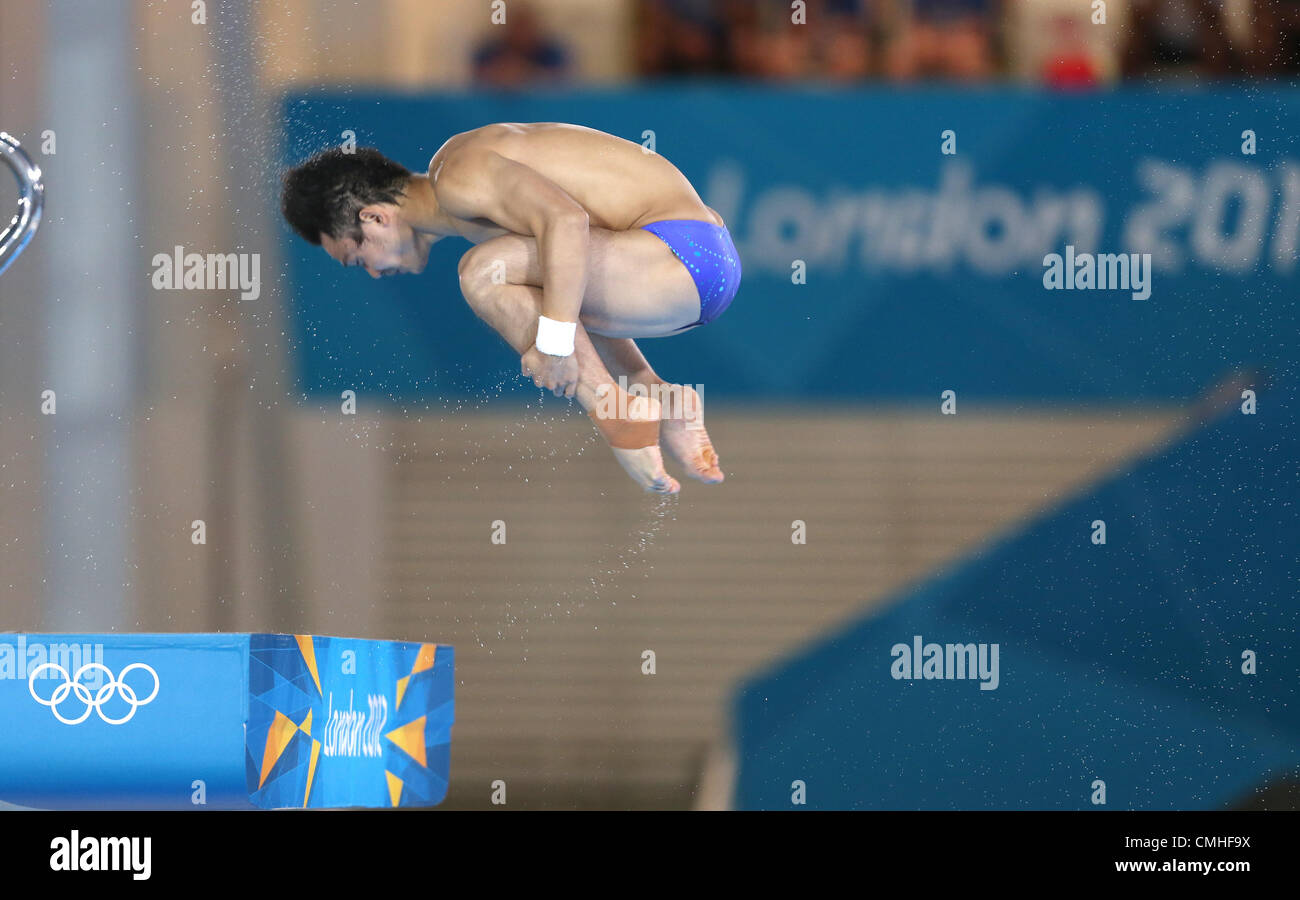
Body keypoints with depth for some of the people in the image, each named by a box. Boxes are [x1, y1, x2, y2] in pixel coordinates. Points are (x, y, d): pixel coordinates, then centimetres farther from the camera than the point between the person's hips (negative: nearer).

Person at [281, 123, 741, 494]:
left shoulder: (458, 178, -13)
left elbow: (565, 220, -29)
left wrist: (555, 342, -28)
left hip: (682, 256, -10)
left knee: (484, 272, -20)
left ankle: (614, 408, -14)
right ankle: (657, 396, 14)